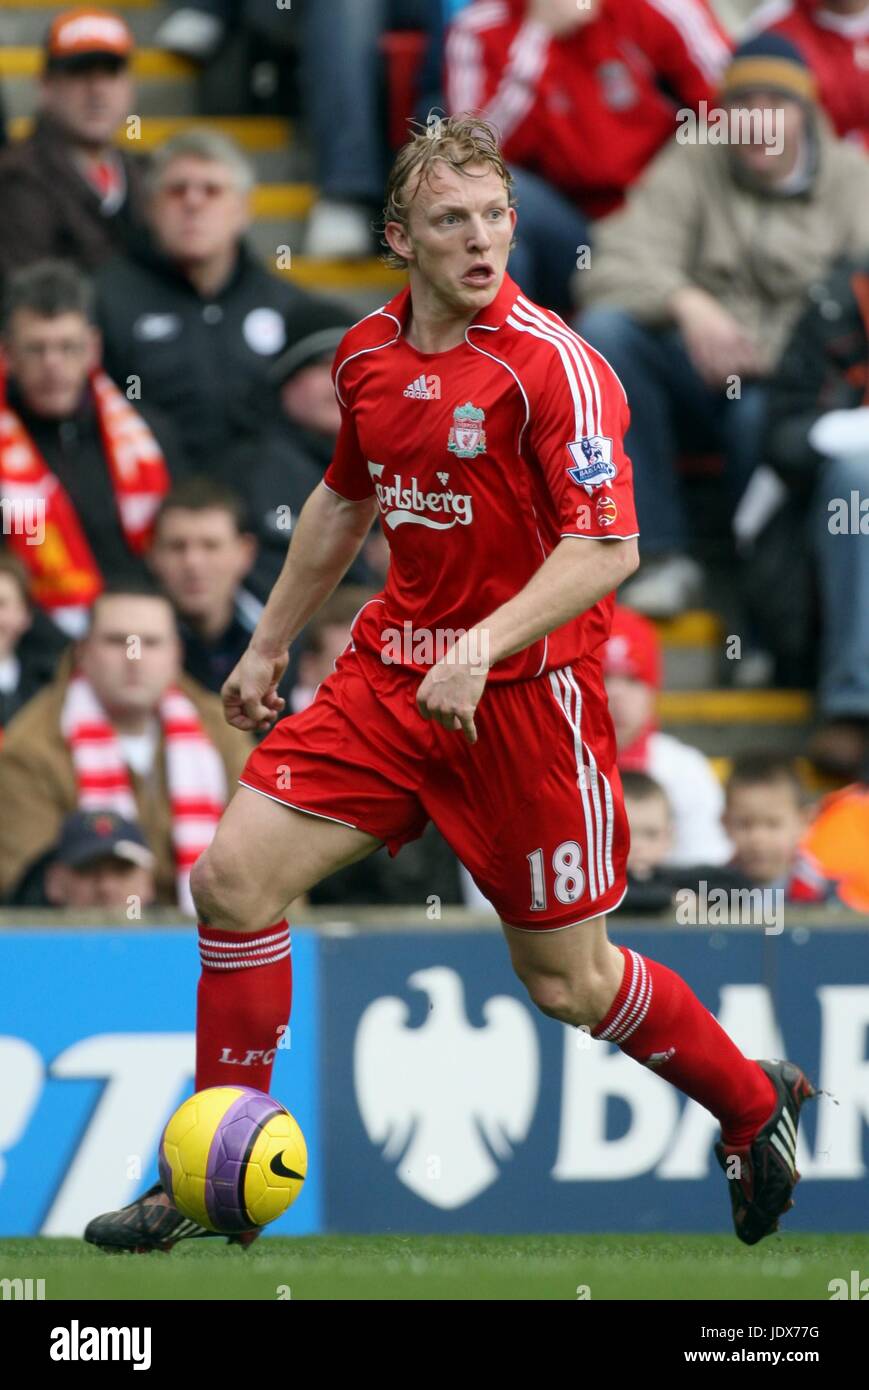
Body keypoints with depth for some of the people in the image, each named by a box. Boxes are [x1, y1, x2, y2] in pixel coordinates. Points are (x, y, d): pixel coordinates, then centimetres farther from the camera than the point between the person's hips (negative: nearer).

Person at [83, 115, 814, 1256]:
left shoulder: (552, 364, -16)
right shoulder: (367, 353, 5)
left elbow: (607, 547, -22)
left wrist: (483, 649, -32)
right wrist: (269, 645, 27)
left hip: (525, 693, -6)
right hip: (391, 672, 6)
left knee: (566, 981, 2)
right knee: (234, 877, -6)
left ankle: (755, 1107, 30)